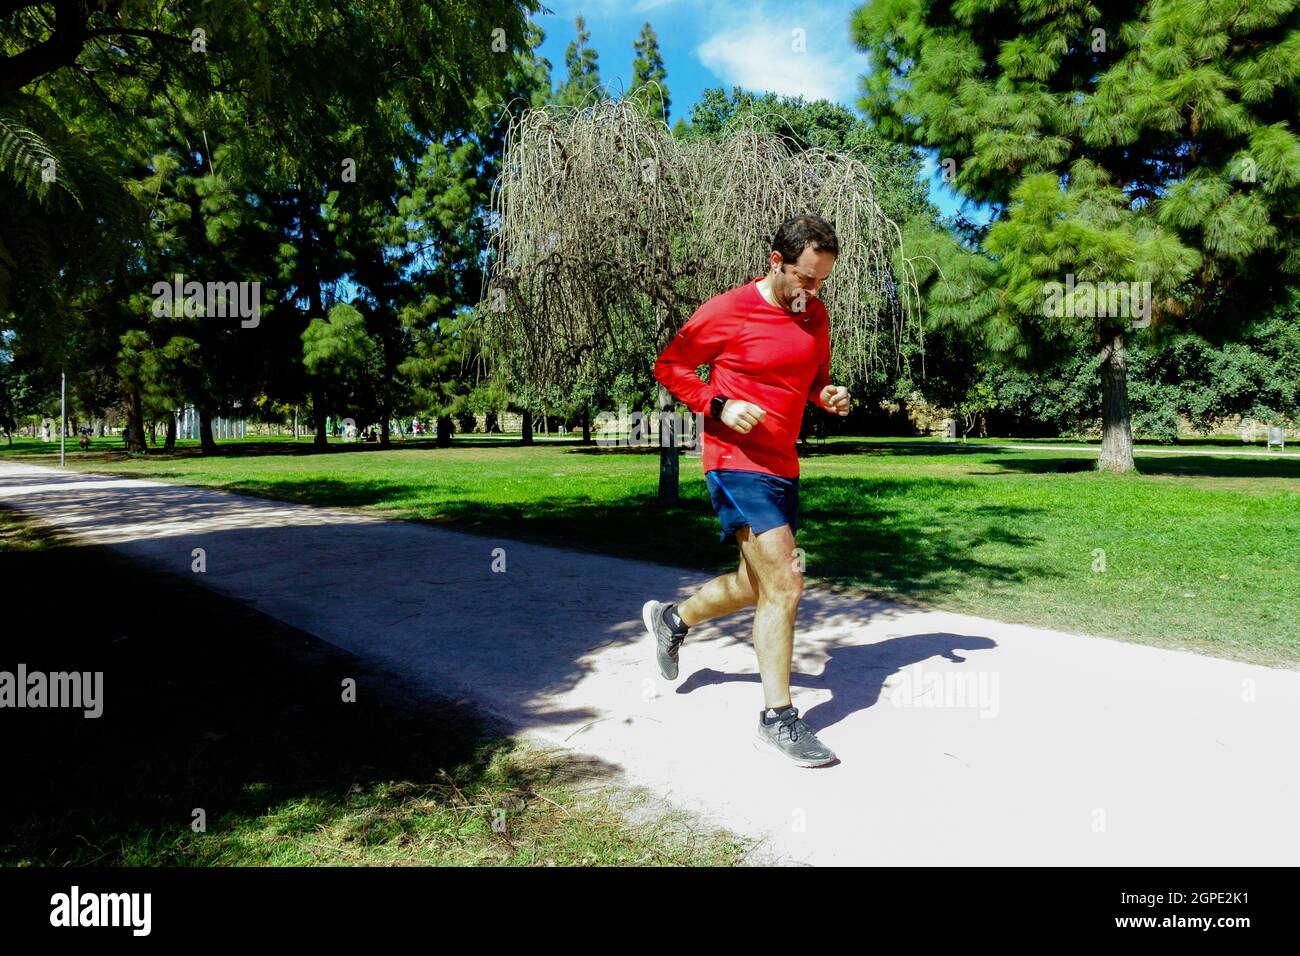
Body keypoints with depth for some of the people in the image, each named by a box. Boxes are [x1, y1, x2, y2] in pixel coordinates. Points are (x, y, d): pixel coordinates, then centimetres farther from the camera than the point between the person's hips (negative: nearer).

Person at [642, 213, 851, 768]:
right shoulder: (726, 312, -11)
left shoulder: (815, 316, 9)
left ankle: (671, 619, 42)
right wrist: (718, 406, -18)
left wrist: (829, 395, 1)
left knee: (760, 585, 18)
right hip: (737, 465, -8)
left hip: (783, 468, 8)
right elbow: (669, 366, -3)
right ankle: (778, 720, 0)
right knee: (784, 584, -13)